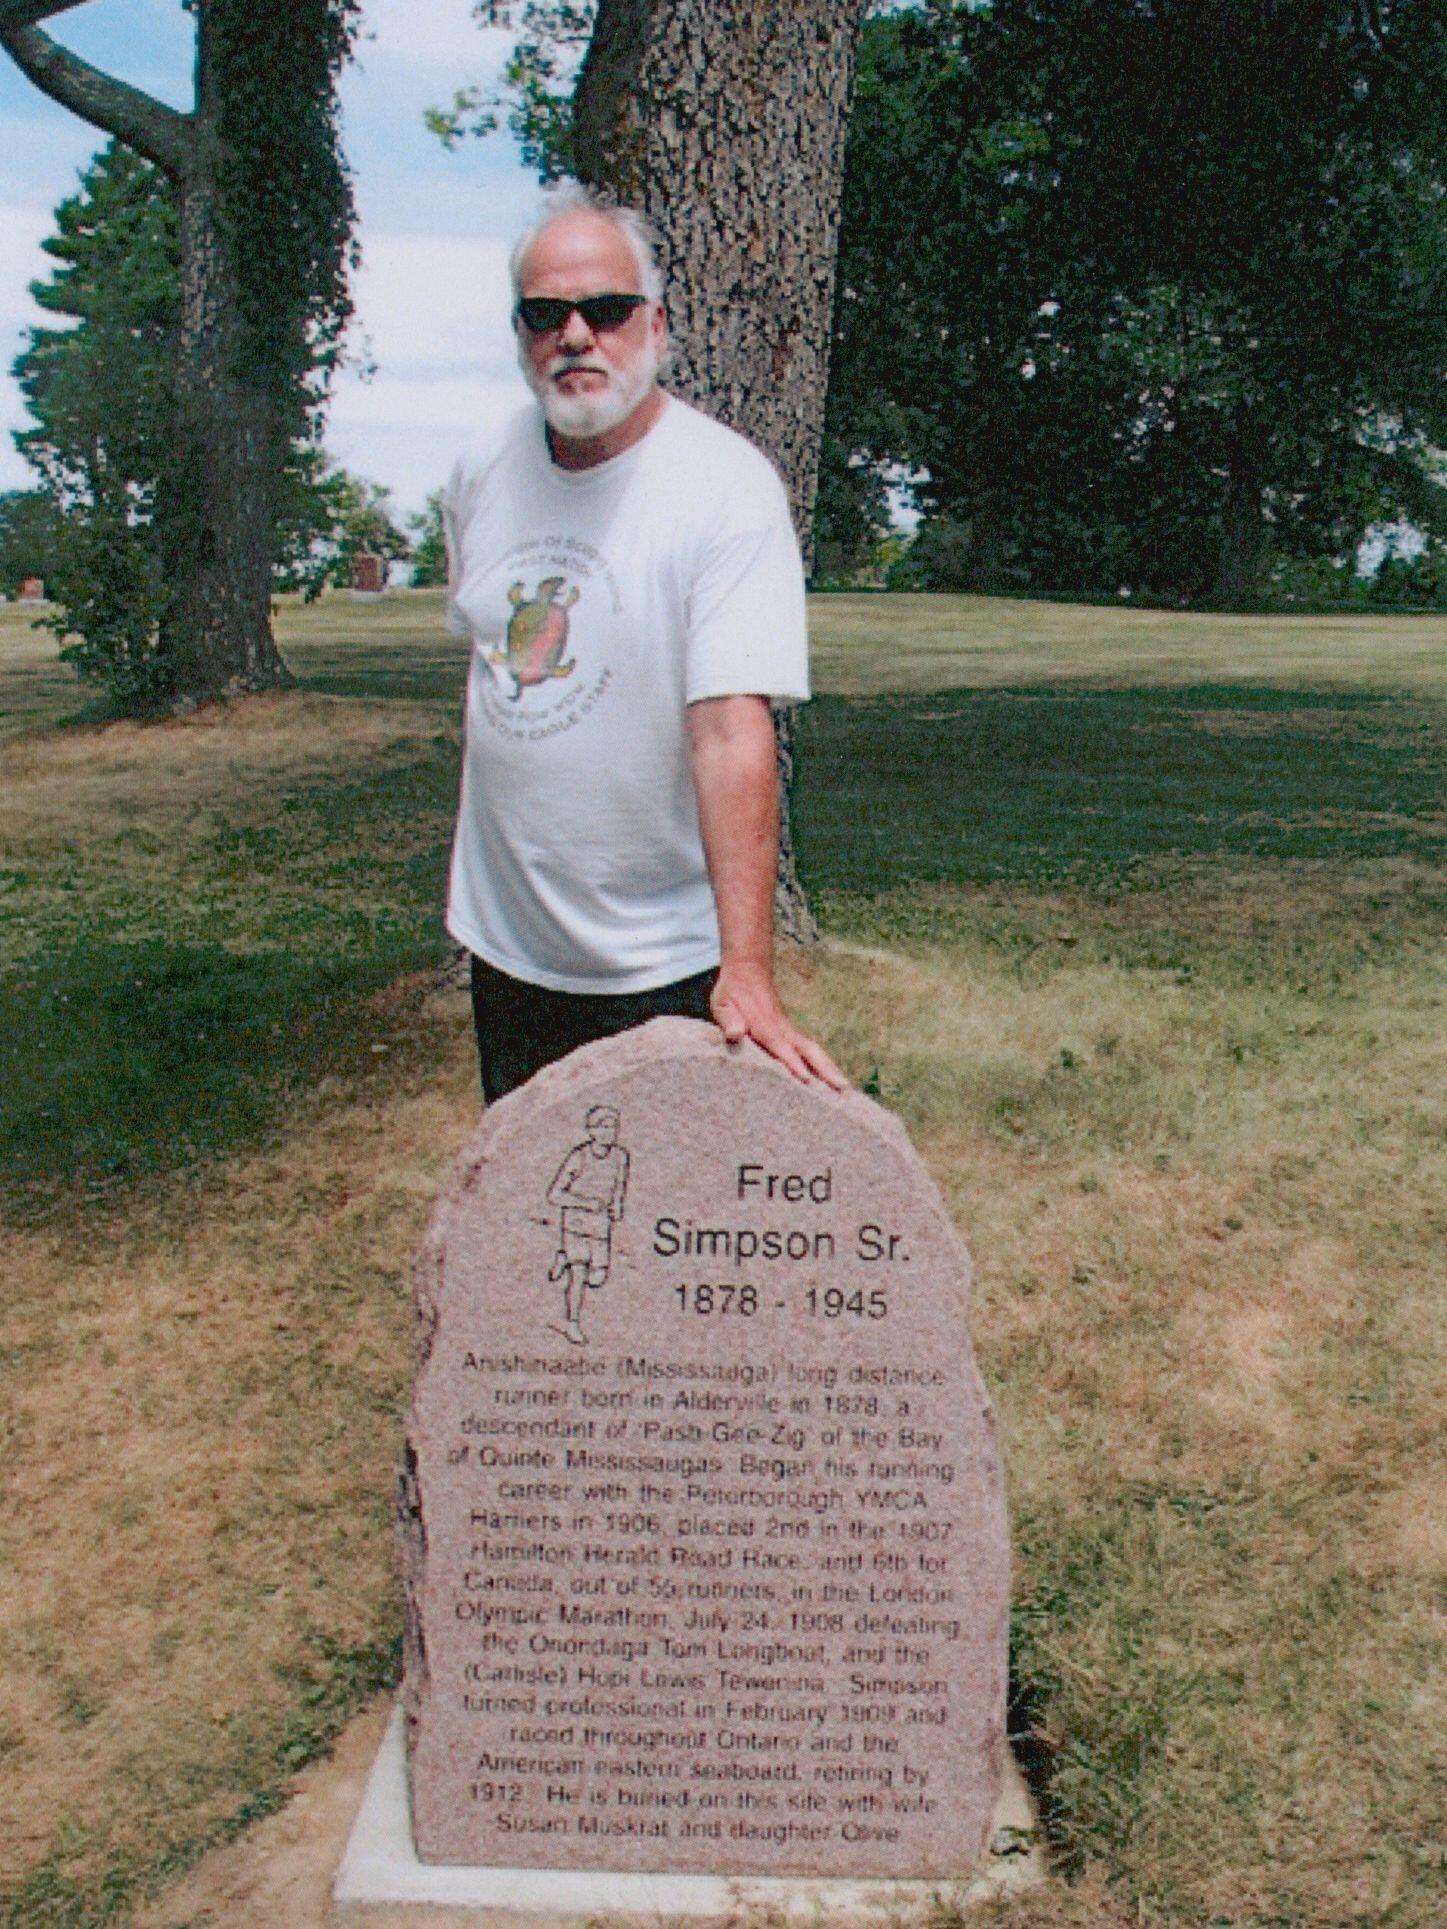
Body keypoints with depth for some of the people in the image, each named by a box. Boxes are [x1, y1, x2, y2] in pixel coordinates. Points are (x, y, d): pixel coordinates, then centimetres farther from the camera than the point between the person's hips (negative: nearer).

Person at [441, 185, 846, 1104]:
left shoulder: (728, 486, -18)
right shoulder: (483, 472, 2)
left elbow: (732, 728, -27)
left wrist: (747, 968, -33)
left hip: (663, 961, -6)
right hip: (505, 939, 6)